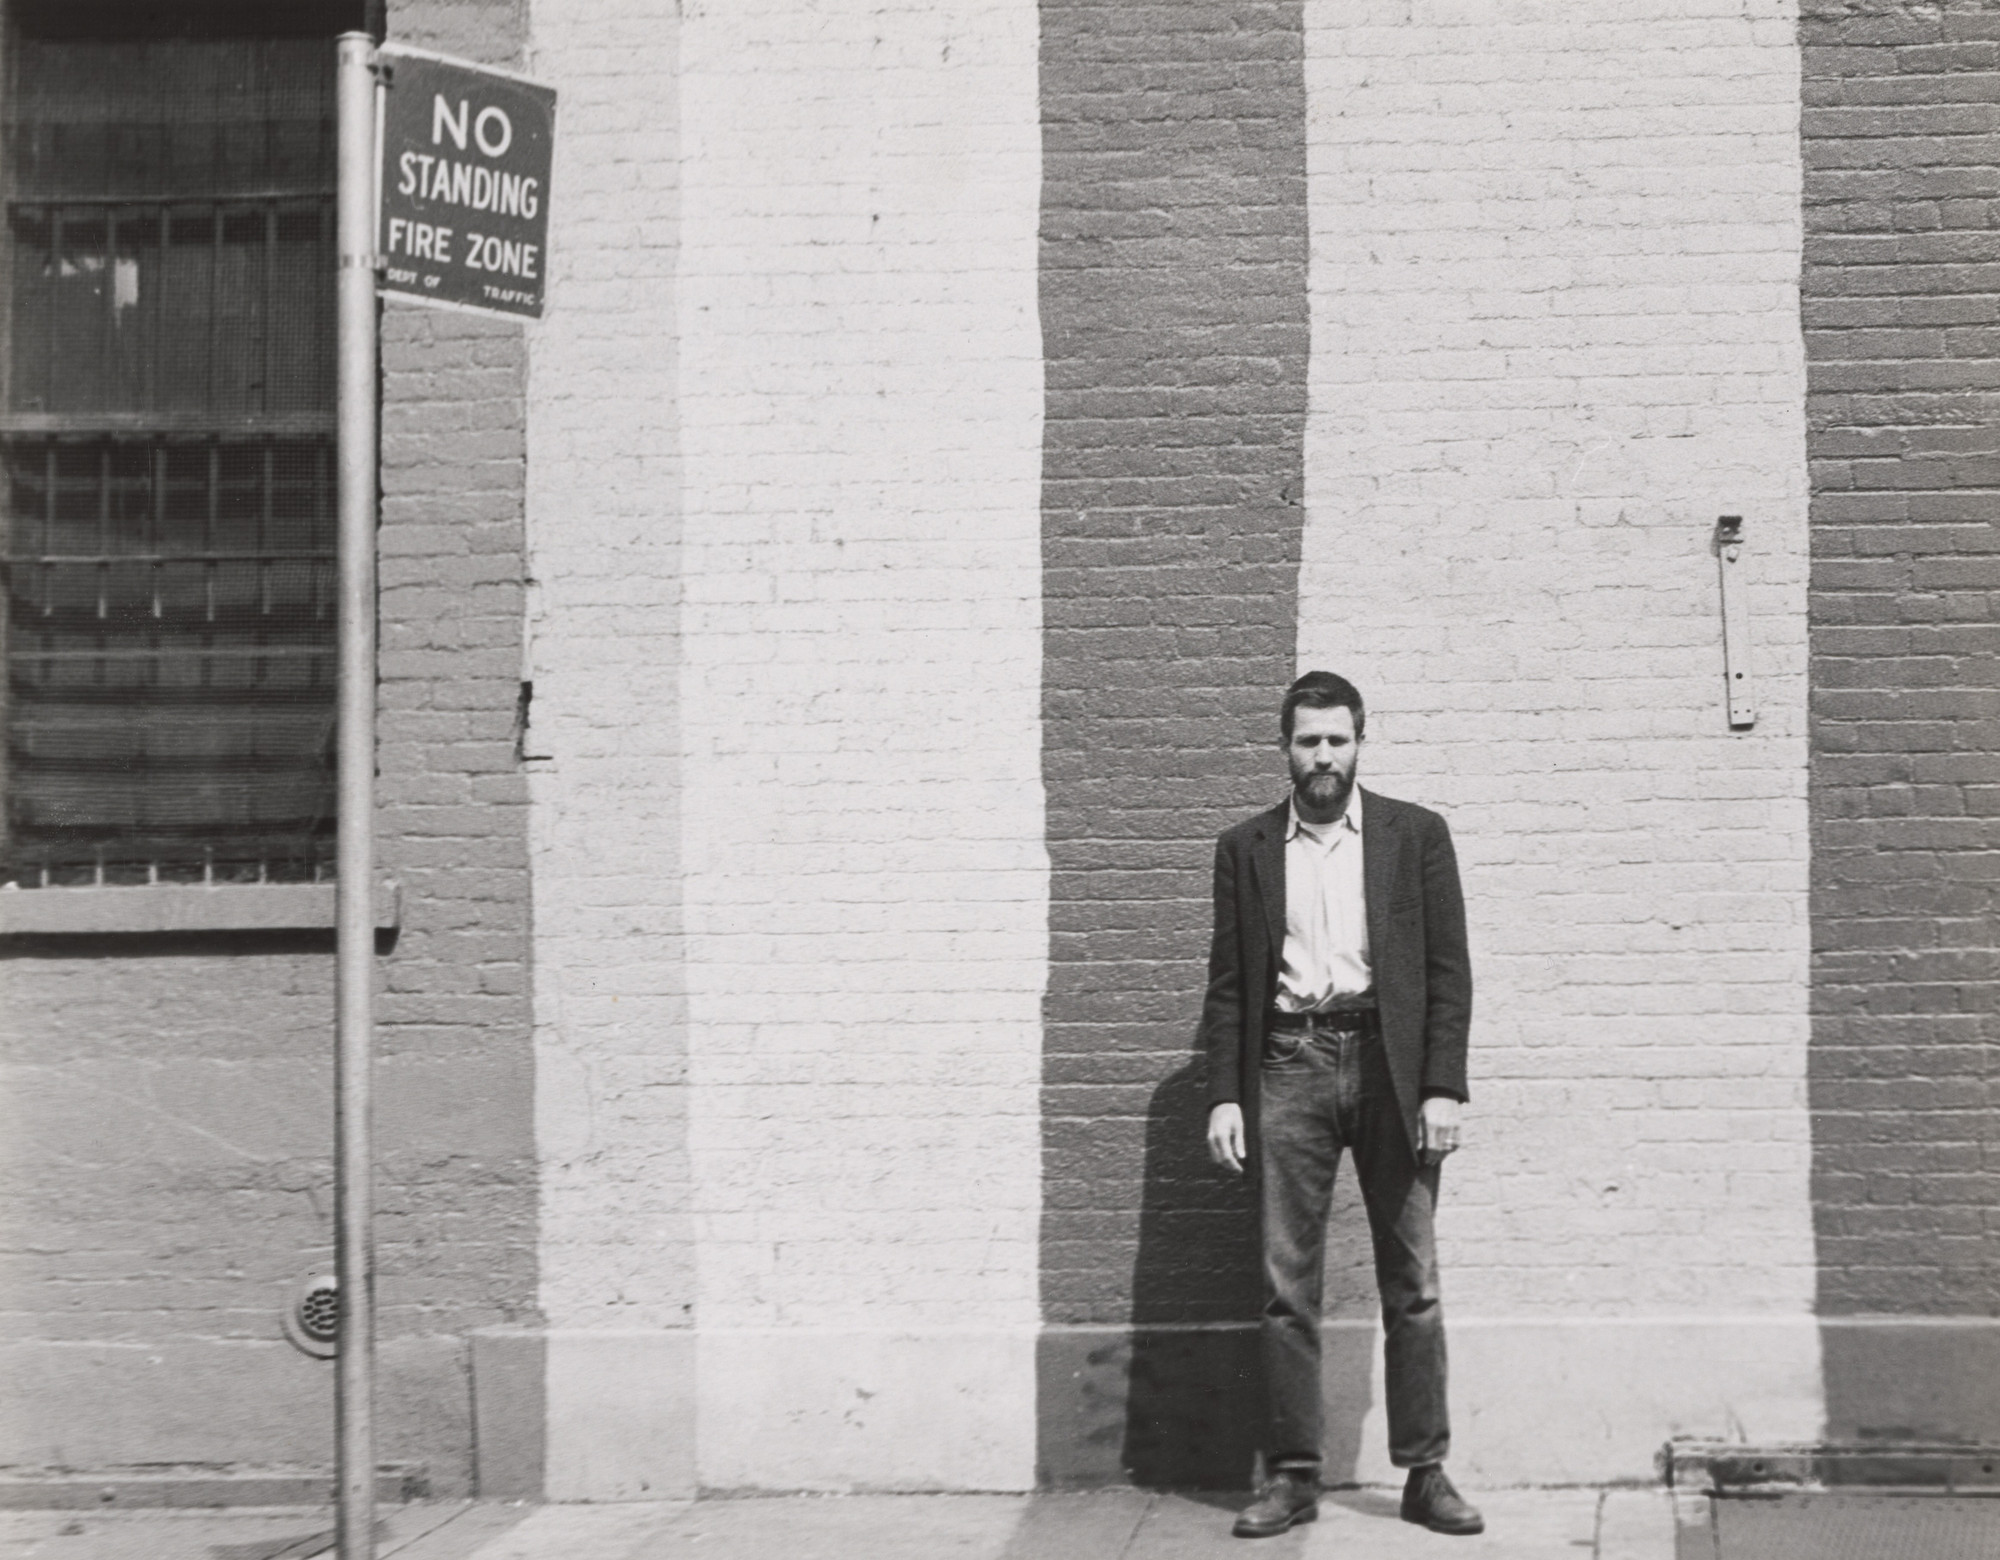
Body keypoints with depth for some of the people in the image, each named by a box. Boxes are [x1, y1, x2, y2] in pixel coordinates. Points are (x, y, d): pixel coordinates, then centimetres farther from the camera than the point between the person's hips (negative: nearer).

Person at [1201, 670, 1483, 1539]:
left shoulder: (1415, 836, 6)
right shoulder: (1245, 848, 10)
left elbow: (1449, 970, 3)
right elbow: (1228, 984, 9)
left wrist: (1443, 1087, -6)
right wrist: (1224, 1096, 0)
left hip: (1388, 1067, -1)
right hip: (1287, 1069, 1)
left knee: (1412, 1283, 1)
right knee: (1286, 1286, 0)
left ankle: (1425, 1473, 6)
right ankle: (1293, 1476, 5)